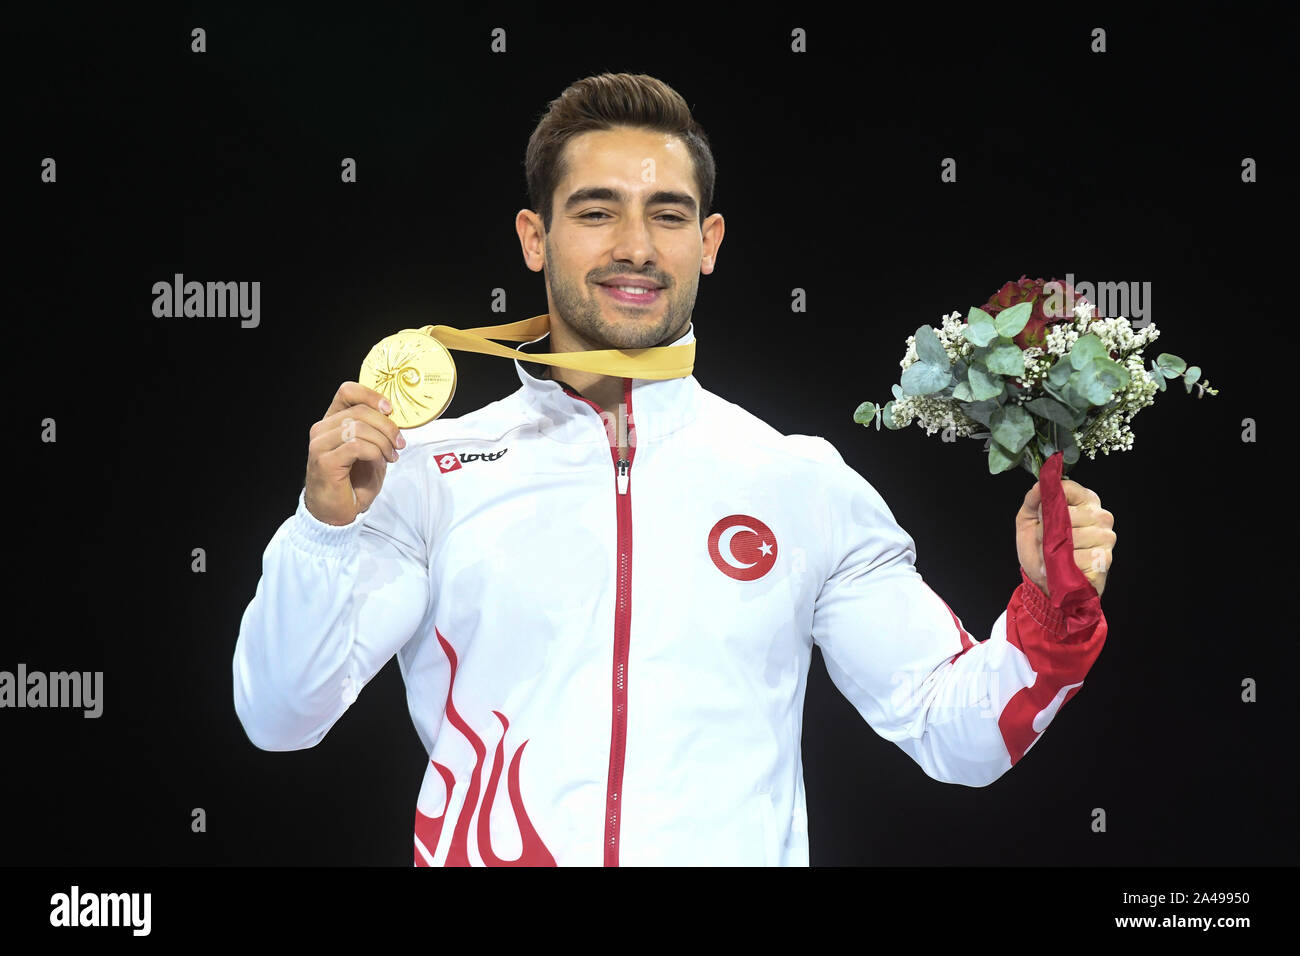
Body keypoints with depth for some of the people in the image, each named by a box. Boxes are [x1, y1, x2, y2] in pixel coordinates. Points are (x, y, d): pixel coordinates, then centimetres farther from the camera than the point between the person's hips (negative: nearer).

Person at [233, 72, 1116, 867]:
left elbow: (955, 735, 9)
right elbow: (279, 717, -1)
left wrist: (1048, 619, -8)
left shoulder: (807, 483, 8)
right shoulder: (430, 473, 5)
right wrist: (326, 525, -15)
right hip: (494, 847, 0)